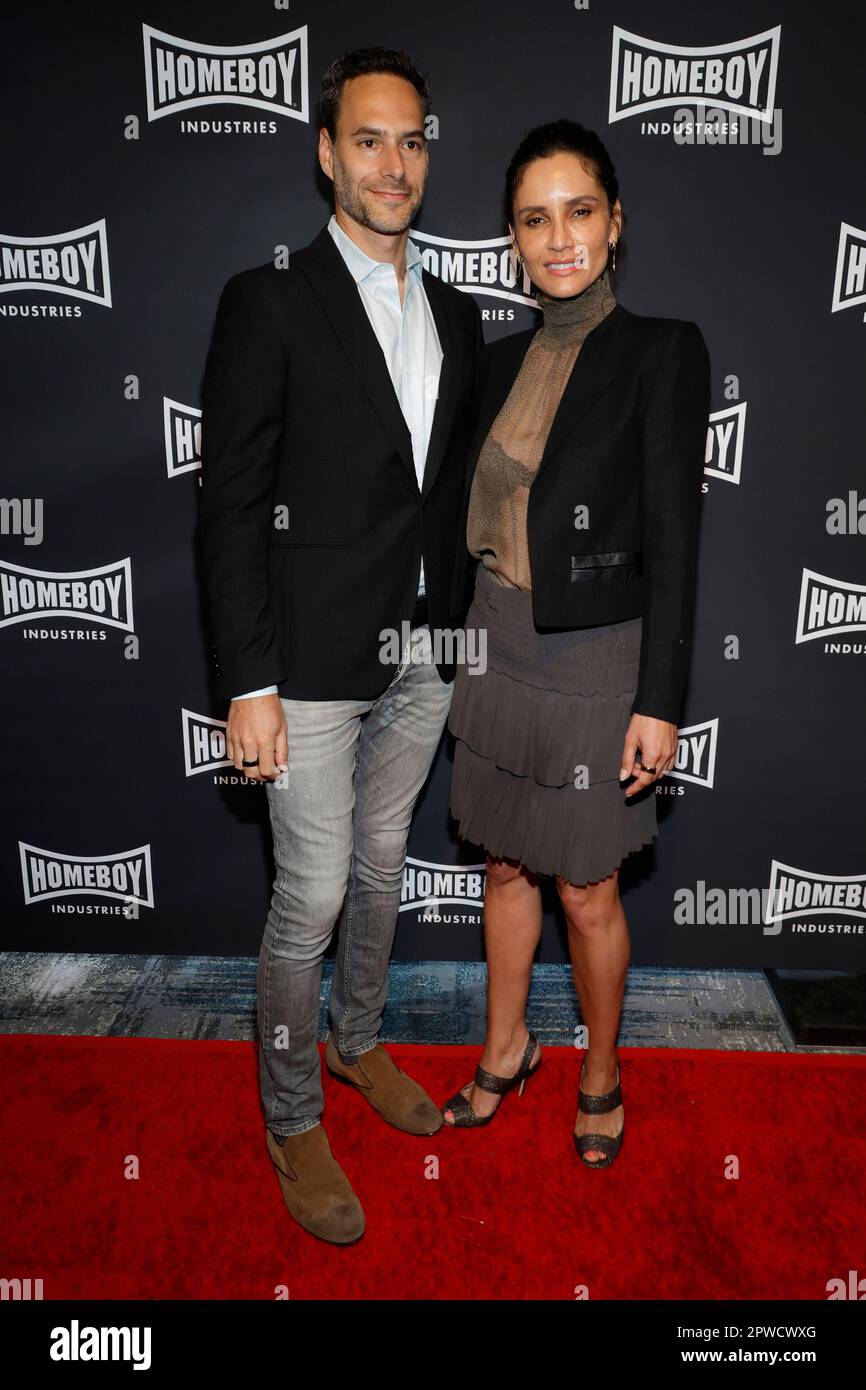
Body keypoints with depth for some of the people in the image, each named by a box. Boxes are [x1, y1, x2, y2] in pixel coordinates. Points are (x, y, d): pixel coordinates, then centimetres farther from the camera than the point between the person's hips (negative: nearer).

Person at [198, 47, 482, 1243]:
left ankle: (358, 1041, 41)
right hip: (315, 660, -5)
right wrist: (251, 683, -15)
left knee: (382, 867, 18)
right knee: (312, 895, 2)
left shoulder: (455, 316, 11)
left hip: (421, 658, 6)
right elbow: (231, 506, -11)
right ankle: (292, 1119, 24)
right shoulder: (270, 301, -7)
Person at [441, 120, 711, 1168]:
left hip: (594, 664, -5)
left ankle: (601, 1075, 35)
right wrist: (464, 646, 13)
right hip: (498, 649, 6)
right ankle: (506, 1053, 39)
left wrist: (660, 700, -15)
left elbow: (673, 536, -13)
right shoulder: (503, 360, 8)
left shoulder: (661, 352, -9)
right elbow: (483, 520, 12)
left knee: (586, 892, 9)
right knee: (507, 866, 18)